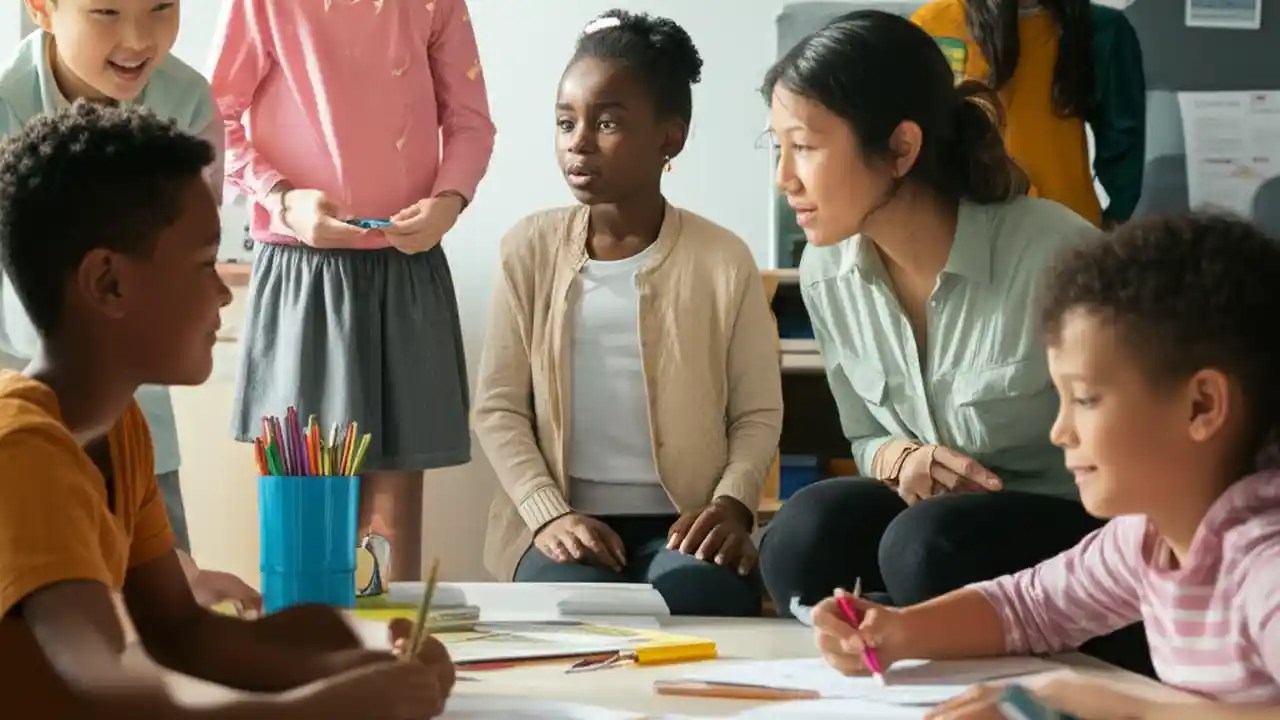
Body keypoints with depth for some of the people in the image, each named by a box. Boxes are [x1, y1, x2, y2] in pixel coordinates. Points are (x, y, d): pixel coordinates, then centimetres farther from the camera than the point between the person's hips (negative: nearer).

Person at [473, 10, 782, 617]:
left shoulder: (721, 260, 1)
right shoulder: (531, 249, 5)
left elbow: (757, 413, 5)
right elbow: (498, 406, 4)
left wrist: (731, 504, -15)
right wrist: (549, 514, -11)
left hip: (684, 523, 0)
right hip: (567, 521, 0)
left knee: (692, 601, -33)